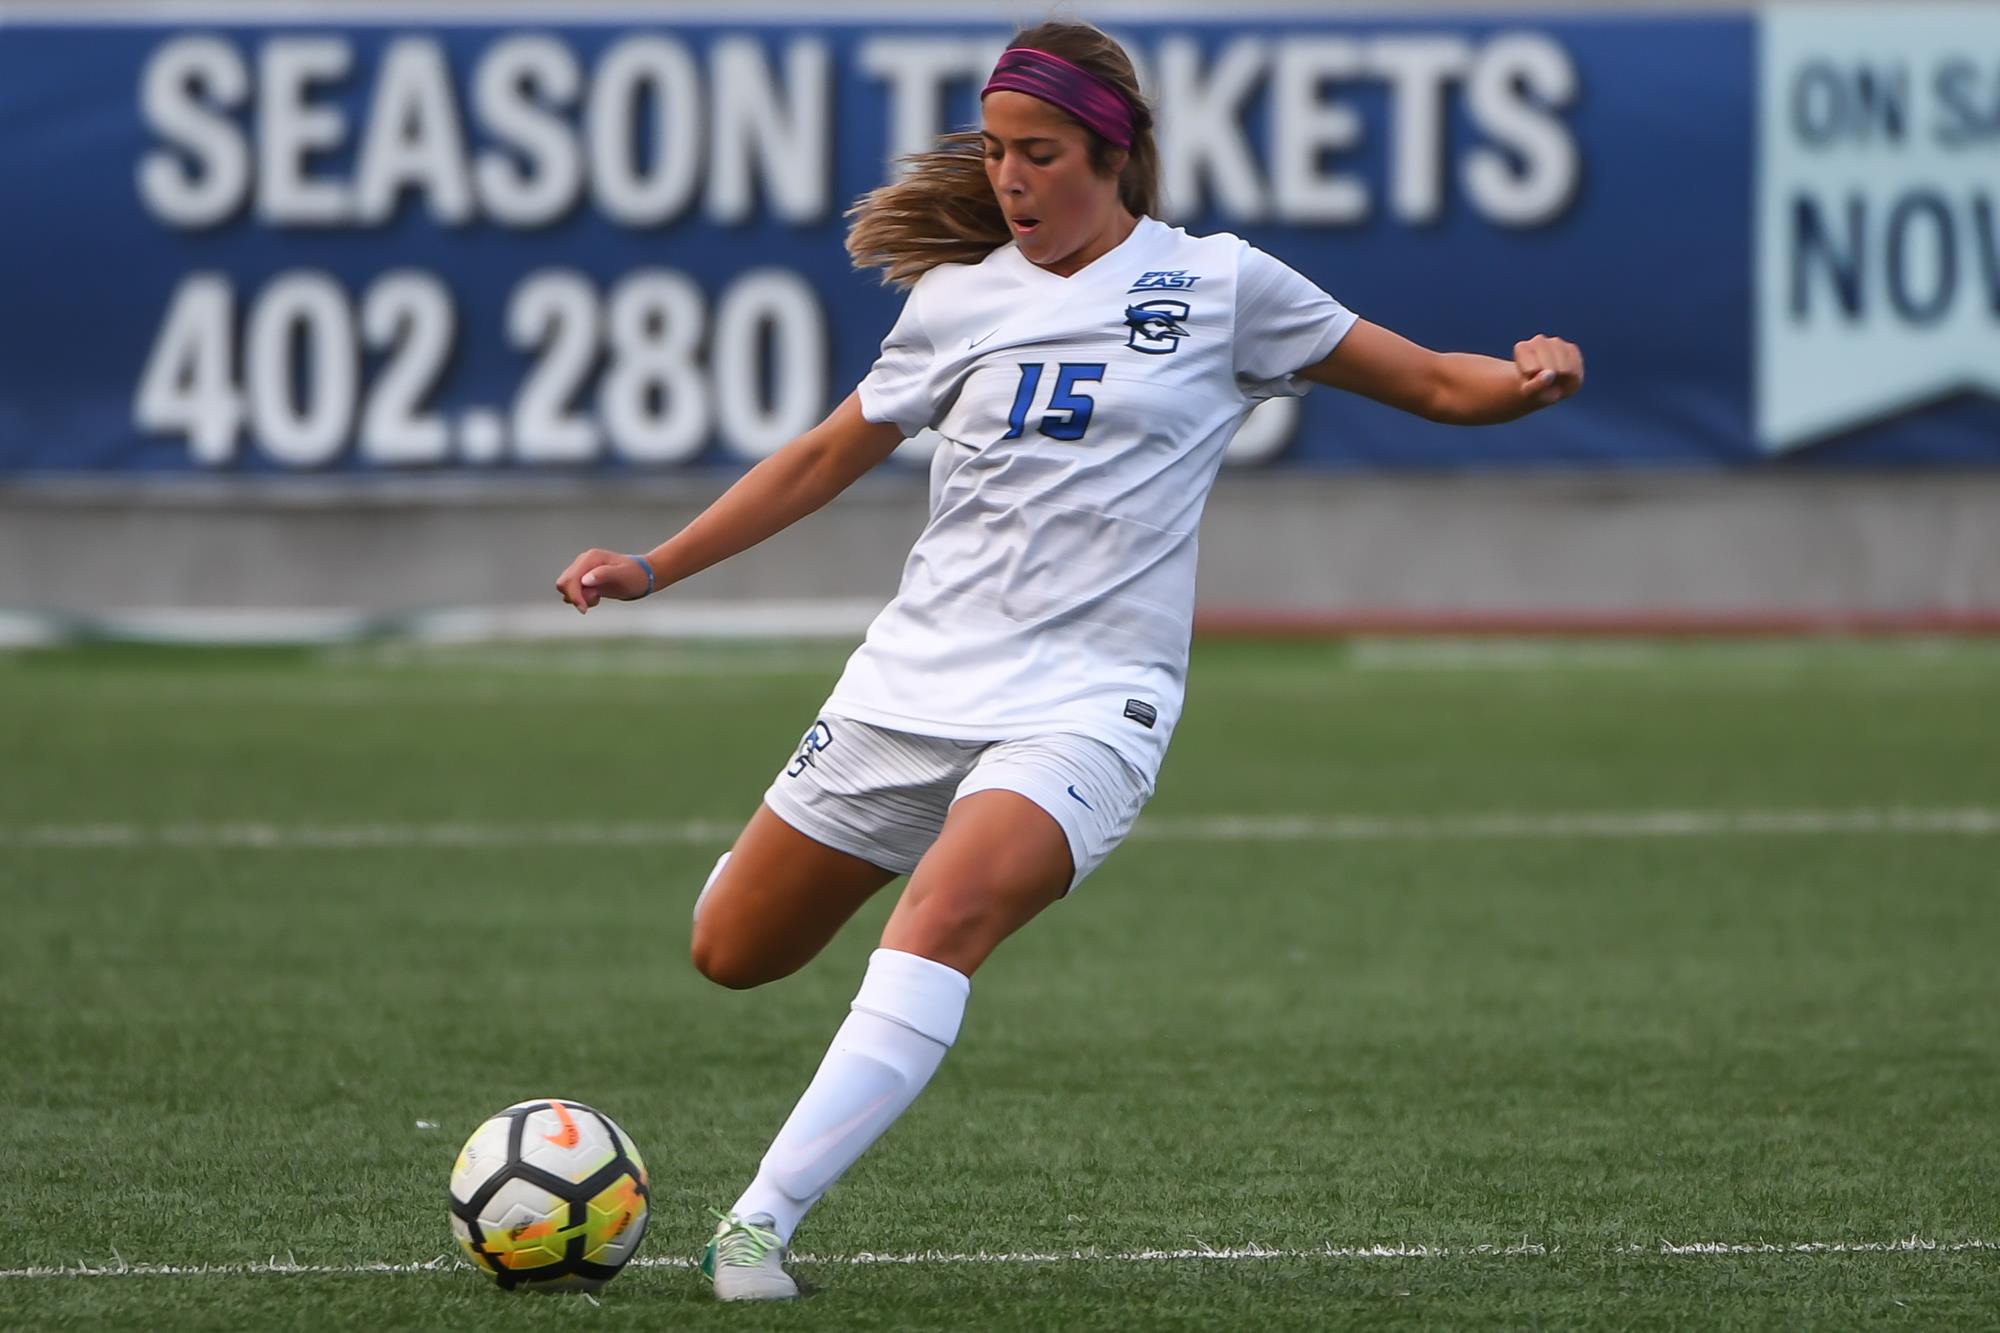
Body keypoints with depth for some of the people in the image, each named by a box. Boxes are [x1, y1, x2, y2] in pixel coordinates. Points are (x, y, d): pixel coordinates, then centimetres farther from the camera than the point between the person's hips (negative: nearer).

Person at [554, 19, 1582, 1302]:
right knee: (734, 954, 9)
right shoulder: (958, 297, 8)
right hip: (916, 675, 4)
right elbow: (826, 458, 20)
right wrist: (651, 567, 15)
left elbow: (1434, 383, 4)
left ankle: (761, 1221, -32)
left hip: (1086, 702, -4)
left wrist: (1530, 376, -18)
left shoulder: (1217, 286, 0)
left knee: (948, 911, -32)